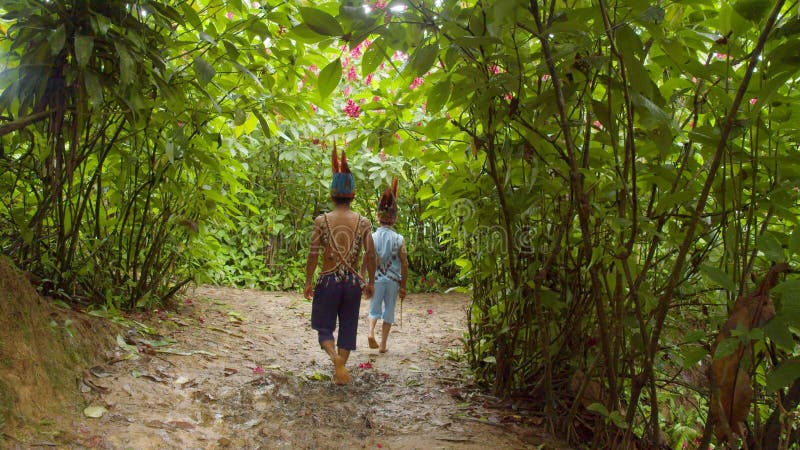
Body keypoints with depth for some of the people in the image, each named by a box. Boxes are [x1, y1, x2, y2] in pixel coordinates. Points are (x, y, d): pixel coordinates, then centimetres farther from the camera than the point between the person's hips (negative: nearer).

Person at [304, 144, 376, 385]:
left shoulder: (322, 220, -4)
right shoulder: (363, 222, -1)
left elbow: (313, 254, -8)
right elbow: (370, 255, -5)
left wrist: (308, 282, 1)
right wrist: (371, 282, 6)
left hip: (328, 281, -1)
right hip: (353, 282, 2)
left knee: (324, 327, 10)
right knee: (348, 328, 13)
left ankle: (335, 356, -18)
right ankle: (340, 373, 16)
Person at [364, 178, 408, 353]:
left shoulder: (372, 237, -5)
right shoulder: (399, 239, -5)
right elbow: (404, 264, -4)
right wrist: (403, 286, 5)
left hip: (376, 279, 0)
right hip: (393, 280, 0)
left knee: (374, 308, 16)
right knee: (389, 311, 11)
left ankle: (371, 331, -11)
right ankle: (383, 344, 15)